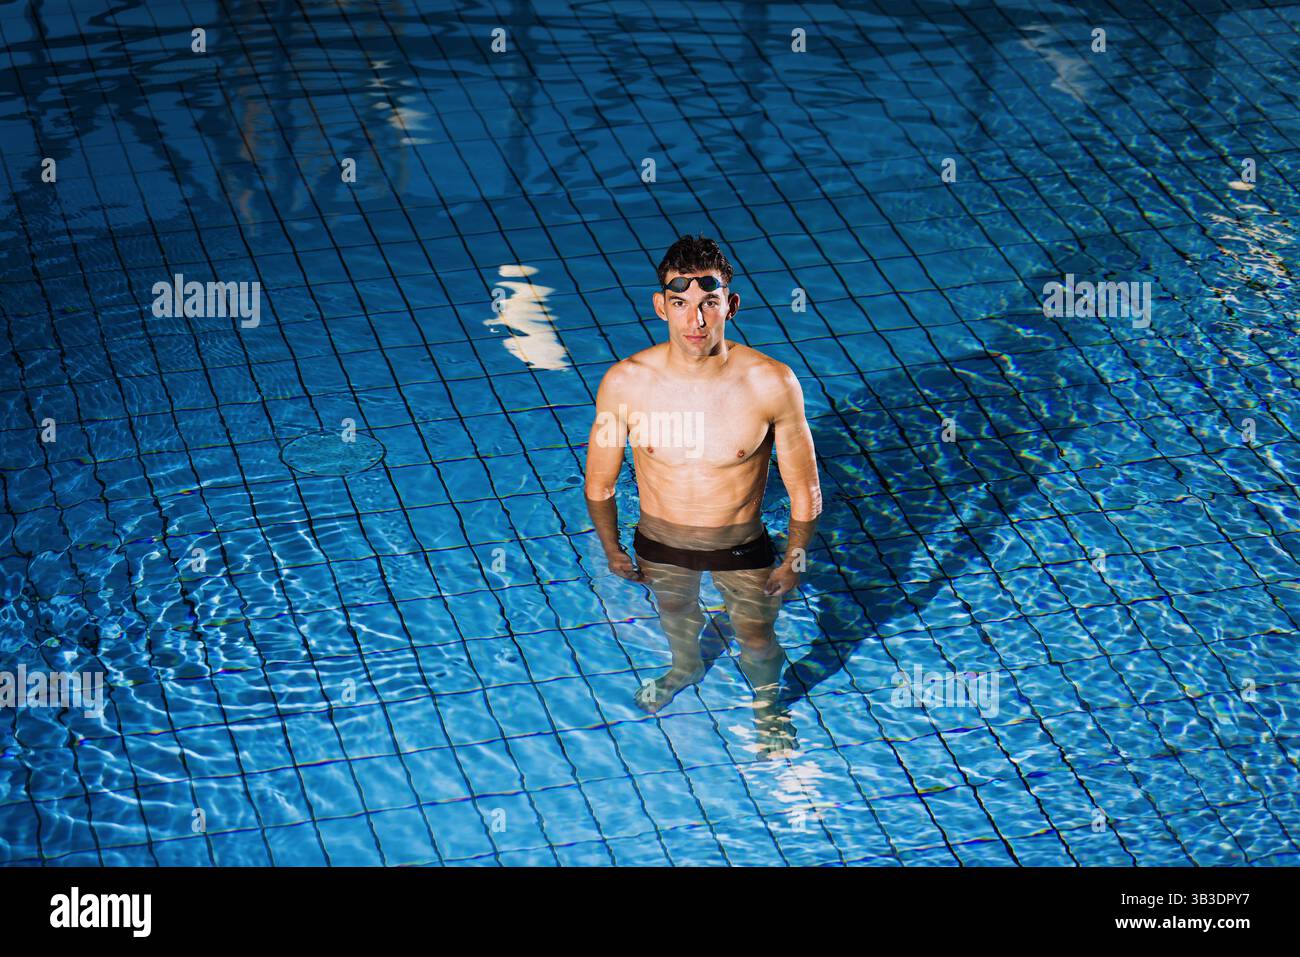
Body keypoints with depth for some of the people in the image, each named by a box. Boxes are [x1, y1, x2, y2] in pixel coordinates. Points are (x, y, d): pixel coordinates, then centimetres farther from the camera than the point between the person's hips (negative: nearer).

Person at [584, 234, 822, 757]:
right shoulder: (624, 383, -26)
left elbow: (804, 488, -14)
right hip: (660, 544, 1)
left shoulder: (771, 384, -29)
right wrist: (612, 548, 2)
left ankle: (767, 705, 56)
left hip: (742, 546, -1)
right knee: (675, 614, 30)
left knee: (756, 639, 21)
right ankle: (685, 667, 66)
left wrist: (795, 559, -6)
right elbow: (599, 483, -8)